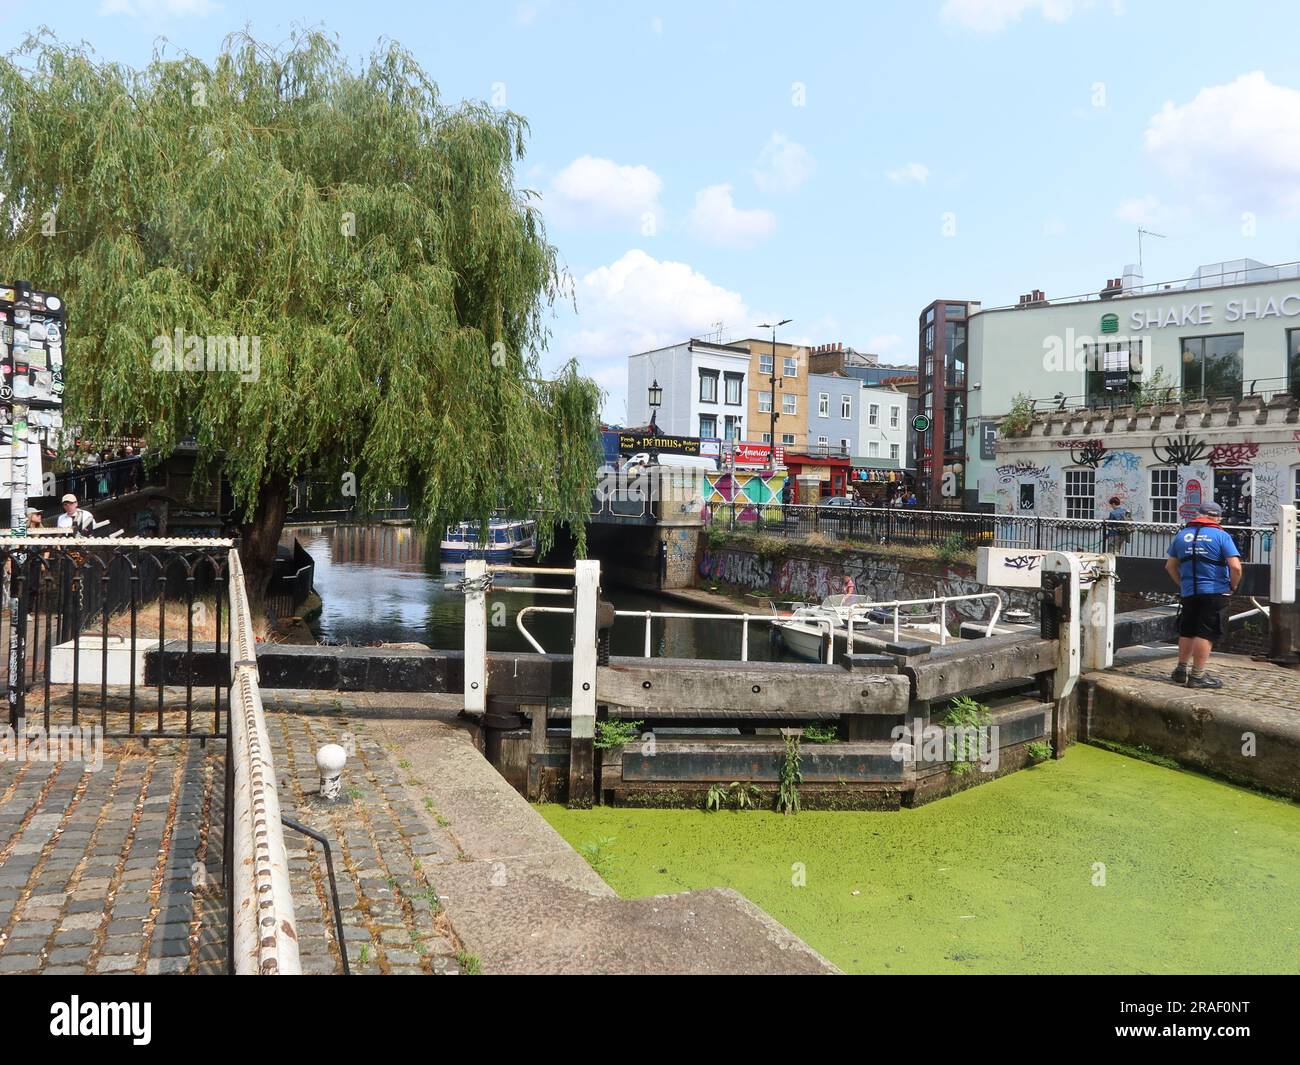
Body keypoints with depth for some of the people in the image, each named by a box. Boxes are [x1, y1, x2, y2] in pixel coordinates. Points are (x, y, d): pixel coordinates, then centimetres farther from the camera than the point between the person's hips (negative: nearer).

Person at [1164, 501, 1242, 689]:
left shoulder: (1181, 534, 8)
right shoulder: (1221, 536, -7)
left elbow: (1170, 566, 13)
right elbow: (1235, 567, -15)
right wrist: (1233, 586, 0)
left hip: (1188, 593, 4)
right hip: (1214, 592, -4)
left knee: (1187, 632, 17)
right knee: (1206, 634, 0)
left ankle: (1181, 670, 25)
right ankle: (1198, 676, 2)